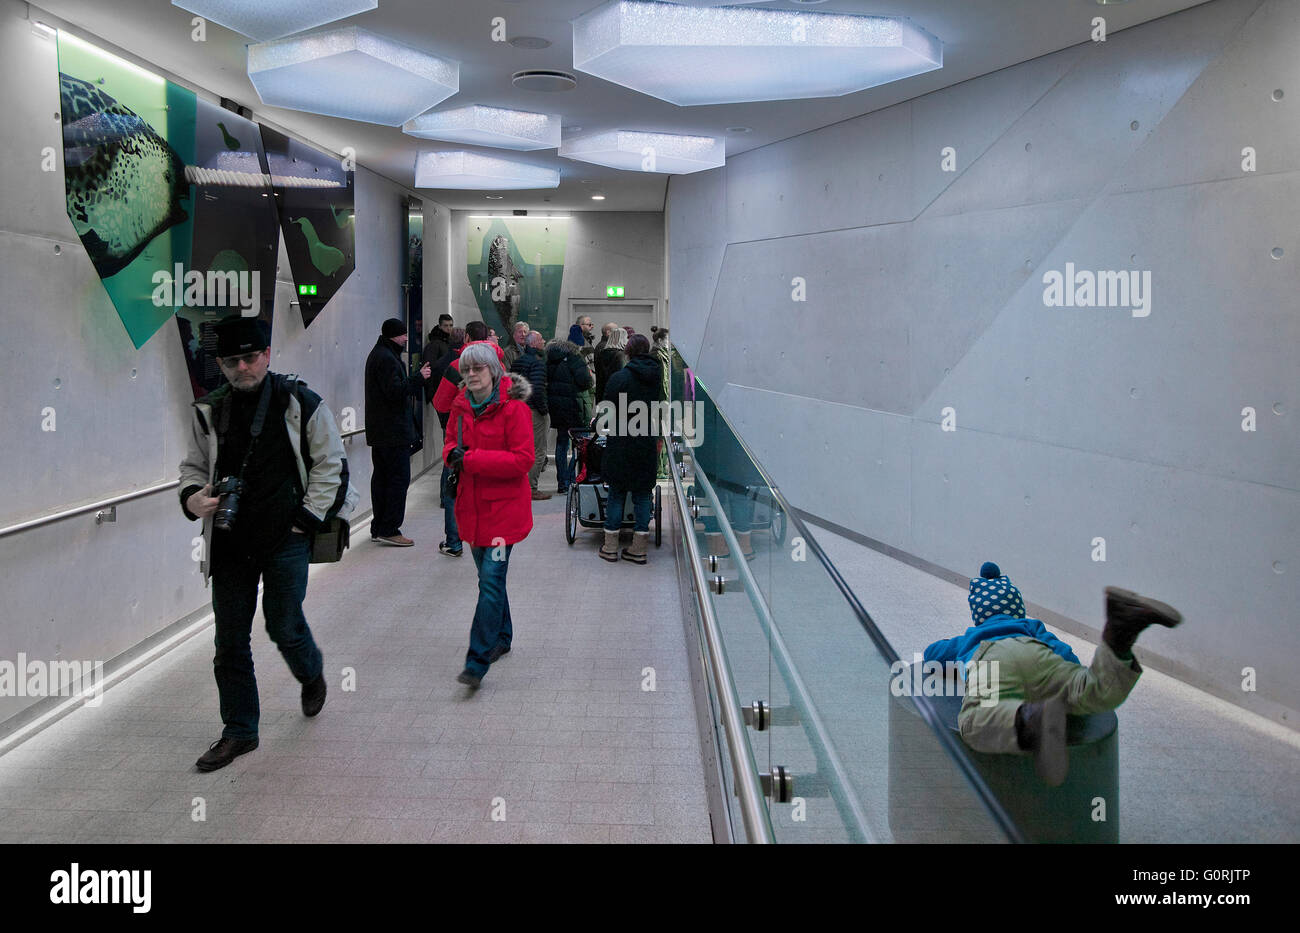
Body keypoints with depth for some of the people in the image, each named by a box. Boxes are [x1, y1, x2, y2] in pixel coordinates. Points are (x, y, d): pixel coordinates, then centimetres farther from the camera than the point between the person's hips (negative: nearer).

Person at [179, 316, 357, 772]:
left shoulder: (300, 403, -5)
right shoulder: (209, 411, 6)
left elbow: (330, 465, -1)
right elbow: (194, 466, 18)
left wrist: (305, 520, -5)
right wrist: (192, 498, -4)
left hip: (286, 541, -4)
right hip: (230, 542, 4)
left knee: (284, 626, 3)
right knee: (230, 641, 7)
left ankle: (311, 672, 39)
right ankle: (239, 731, 22)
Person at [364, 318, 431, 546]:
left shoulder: (377, 355, 19)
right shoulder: (387, 358, -15)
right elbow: (395, 391, -22)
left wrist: (417, 378, 14)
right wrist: (419, 377, -13)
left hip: (378, 431, 11)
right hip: (393, 431, -11)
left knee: (381, 476, 13)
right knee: (399, 478, -8)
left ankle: (378, 527, 19)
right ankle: (389, 529, -7)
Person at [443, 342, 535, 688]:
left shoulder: (514, 407, -14)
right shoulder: (461, 406, 7)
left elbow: (522, 459, -18)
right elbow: (451, 442, 18)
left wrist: (471, 459, -23)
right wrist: (453, 453, -7)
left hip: (504, 507, -7)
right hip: (473, 505, 7)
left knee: (491, 580, -12)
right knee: (488, 577, 19)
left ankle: (477, 662, -10)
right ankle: (502, 638, 38)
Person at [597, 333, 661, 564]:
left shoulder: (619, 378, -11)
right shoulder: (659, 377, -1)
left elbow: (606, 411, -7)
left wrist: (598, 423, 14)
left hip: (620, 445, -3)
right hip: (648, 447, 3)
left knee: (616, 493, 8)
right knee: (642, 494, 9)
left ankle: (610, 547, 13)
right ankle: (639, 548, 12)